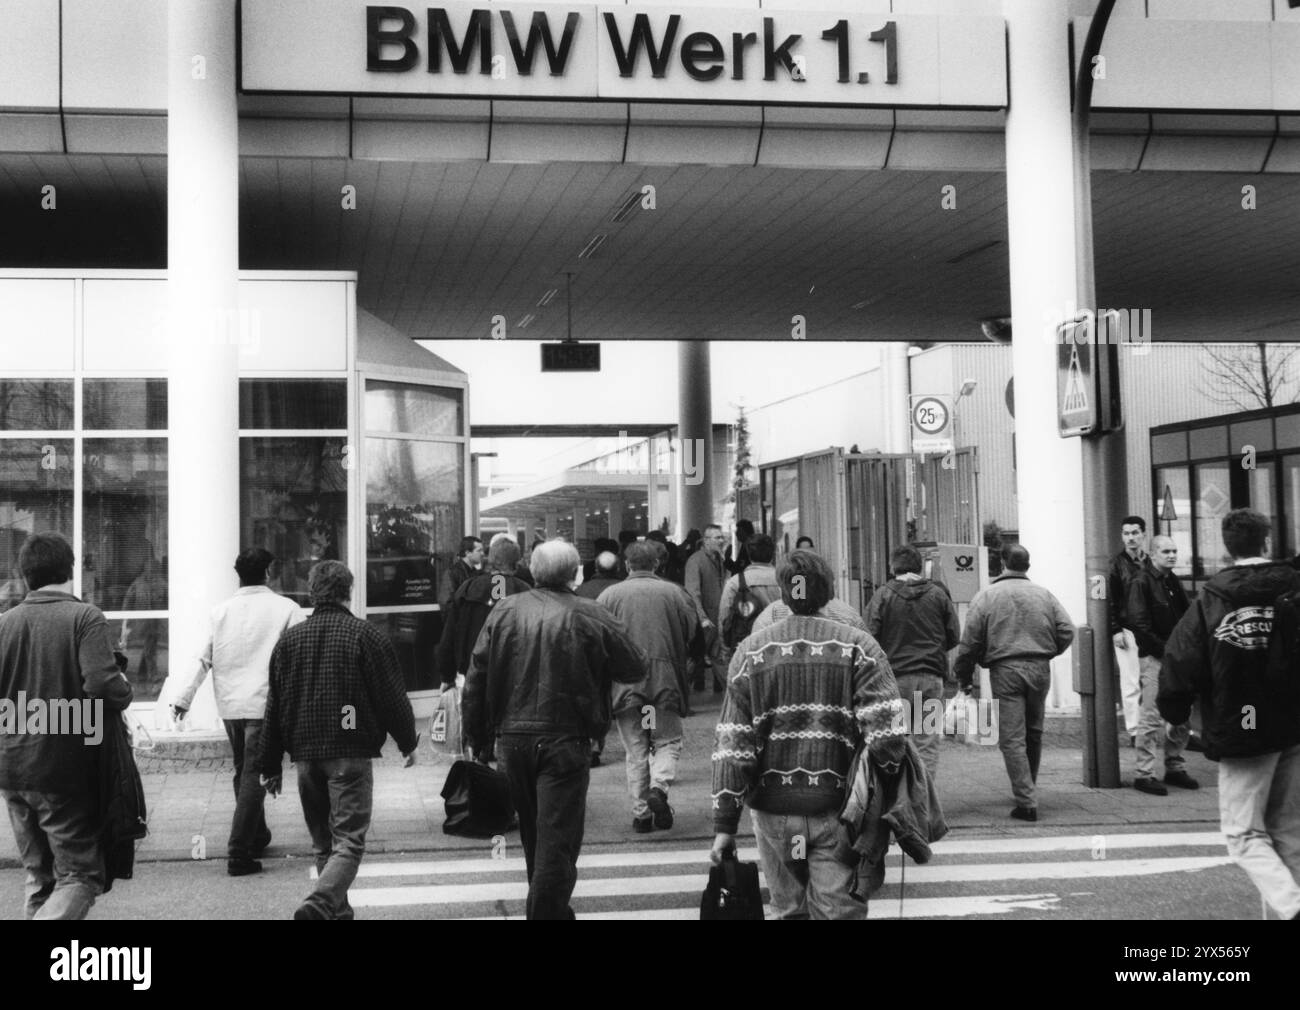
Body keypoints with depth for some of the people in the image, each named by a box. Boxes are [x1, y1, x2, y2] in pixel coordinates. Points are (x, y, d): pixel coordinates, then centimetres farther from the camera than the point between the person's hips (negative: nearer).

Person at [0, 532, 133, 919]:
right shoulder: (85, 617, -11)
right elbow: (103, 686, -22)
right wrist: (125, 689, -1)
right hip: (65, 771, -5)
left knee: (39, 876, 18)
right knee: (80, 875, 2)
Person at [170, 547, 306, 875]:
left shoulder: (220, 611, 6)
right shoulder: (285, 608, -4)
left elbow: (203, 658, 6)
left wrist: (185, 698, 12)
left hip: (229, 705, 4)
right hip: (264, 703, -4)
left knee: (243, 772, 20)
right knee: (254, 777, -4)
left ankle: (257, 837, 33)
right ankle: (239, 854, -10)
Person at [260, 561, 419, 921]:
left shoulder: (289, 639, 8)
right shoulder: (367, 635, -4)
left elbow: (274, 706, 11)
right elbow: (392, 697, -2)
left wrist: (271, 766, 16)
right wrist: (408, 742, 13)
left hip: (305, 754, 4)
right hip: (351, 754, -4)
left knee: (323, 843, 16)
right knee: (349, 841, -5)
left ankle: (338, 911, 20)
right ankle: (319, 904, -26)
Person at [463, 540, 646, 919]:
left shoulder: (504, 612, 3)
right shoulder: (592, 617, -7)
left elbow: (476, 678, 3)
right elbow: (635, 670, 0)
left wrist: (475, 734, 10)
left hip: (512, 739, 5)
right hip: (566, 741, -4)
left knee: (532, 836, 20)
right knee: (558, 839, -1)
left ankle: (550, 908, 36)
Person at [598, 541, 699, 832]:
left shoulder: (608, 595, 1)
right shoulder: (674, 593, 1)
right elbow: (693, 632, 1)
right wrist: (683, 665, 16)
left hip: (625, 683, 1)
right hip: (666, 679, 0)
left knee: (635, 751, 8)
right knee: (667, 741, 12)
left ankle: (641, 813, 6)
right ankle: (659, 787, -12)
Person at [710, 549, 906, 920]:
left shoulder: (751, 651, 1)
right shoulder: (858, 647, -2)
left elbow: (732, 746, -2)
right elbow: (885, 731, -13)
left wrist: (724, 823, 0)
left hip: (773, 808, 2)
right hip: (837, 808, -1)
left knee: (789, 909, 15)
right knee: (837, 909, 1)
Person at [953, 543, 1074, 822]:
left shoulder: (986, 596, 0)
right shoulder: (1044, 595, 7)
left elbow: (970, 641, -3)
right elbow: (1067, 631, 2)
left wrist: (963, 675, 8)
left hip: (1005, 670, -3)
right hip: (1040, 669, 3)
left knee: (1012, 738, -2)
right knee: (1034, 732, 18)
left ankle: (1026, 801, -10)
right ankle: (1028, 791, 31)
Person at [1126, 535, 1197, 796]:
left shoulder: (1173, 581, 15)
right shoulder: (1141, 582, -8)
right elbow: (1138, 623, -15)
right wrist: (1165, 649, -16)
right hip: (1154, 657, -8)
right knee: (1153, 718, -7)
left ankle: (1175, 768, 22)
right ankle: (1144, 774, -1)